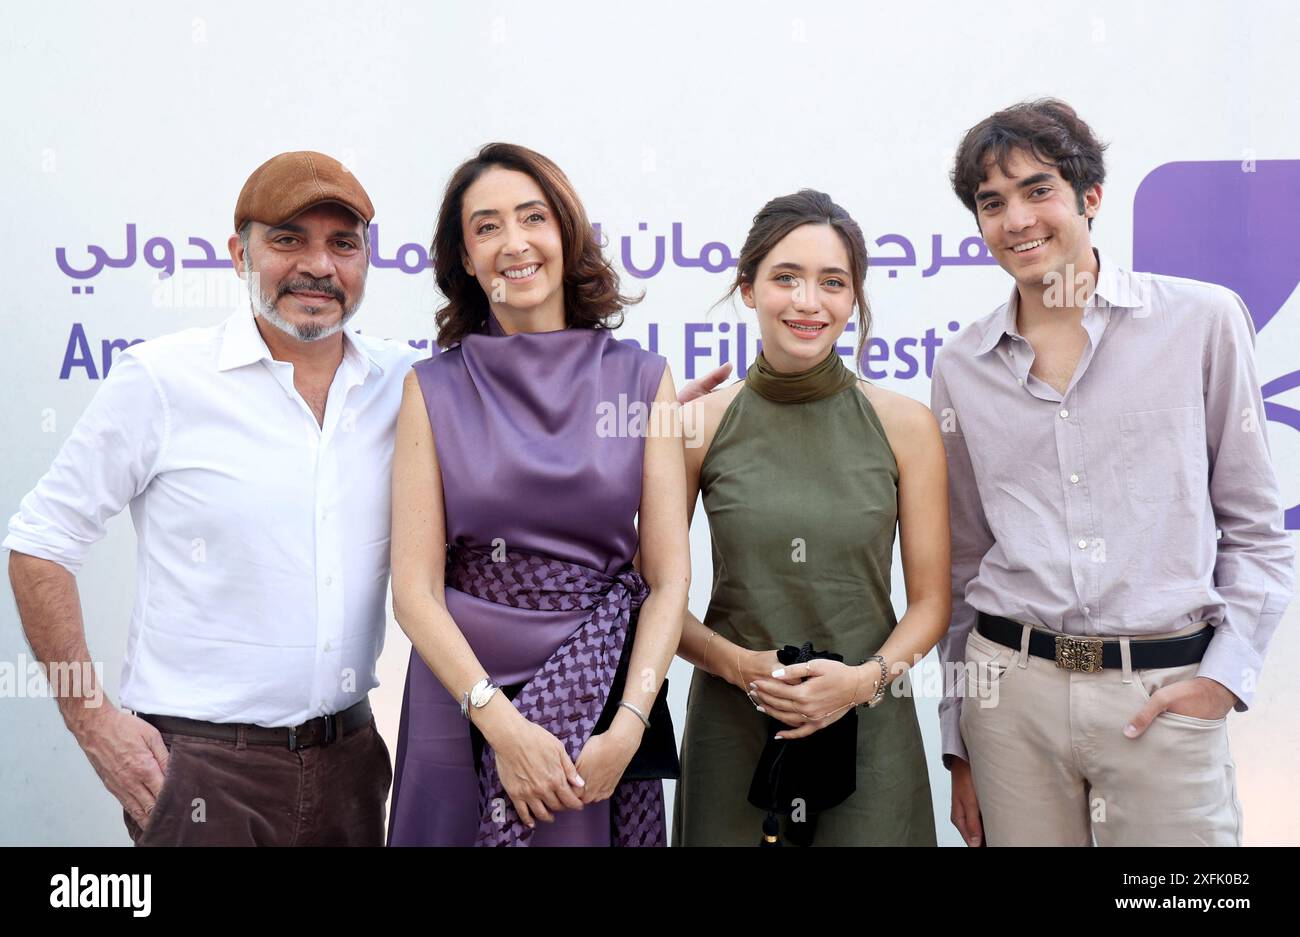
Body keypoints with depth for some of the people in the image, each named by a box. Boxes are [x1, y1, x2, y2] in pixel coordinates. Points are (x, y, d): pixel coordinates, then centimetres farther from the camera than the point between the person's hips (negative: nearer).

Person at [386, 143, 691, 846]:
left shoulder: (641, 380, 0)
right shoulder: (433, 390, -2)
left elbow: (668, 579, -3)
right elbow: (415, 590, -7)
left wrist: (628, 727, -14)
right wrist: (503, 722, -17)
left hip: (606, 694, 1)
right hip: (462, 698, 0)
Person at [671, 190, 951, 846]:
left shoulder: (906, 426, -3)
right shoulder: (698, 424, -4)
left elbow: (929, 601, 2)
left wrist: (866, 677, -14)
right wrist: (737, 662, -14)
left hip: (869, 727, 1)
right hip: (732, 725, 0)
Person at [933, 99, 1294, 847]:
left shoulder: (1204, 321, 0)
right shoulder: (963, 368, 6)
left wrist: (1223, 675, -7)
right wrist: (959, 740, 11)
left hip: (1165, 696, -1)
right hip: (1011, 689, 2)